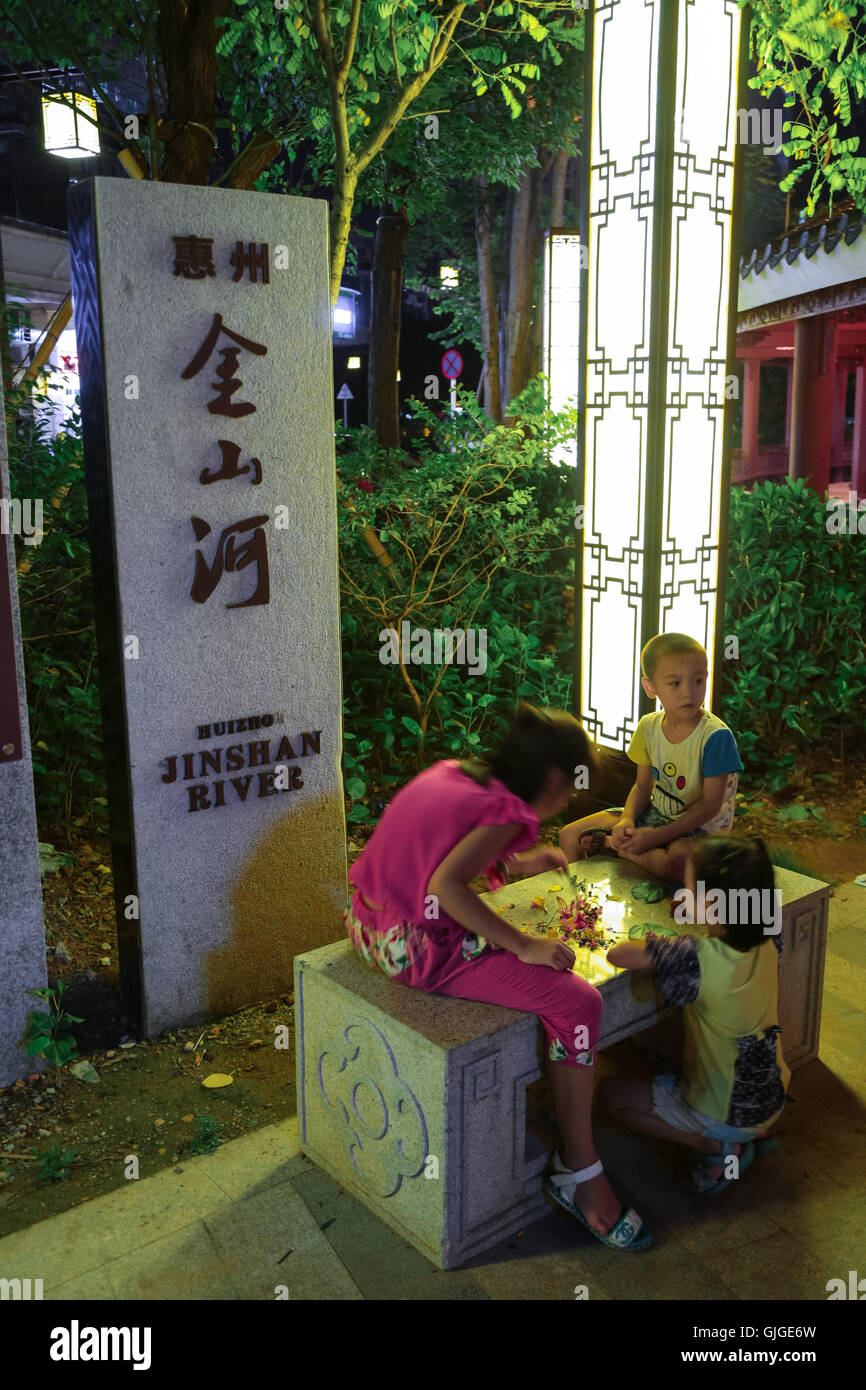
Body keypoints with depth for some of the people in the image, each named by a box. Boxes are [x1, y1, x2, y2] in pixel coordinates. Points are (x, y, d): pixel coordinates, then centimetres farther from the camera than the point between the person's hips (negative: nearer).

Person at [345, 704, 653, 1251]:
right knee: (578, 1003, -10)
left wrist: (517, 862, 20)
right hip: (421, 945, -10)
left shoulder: (451, 773, 9)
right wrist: (524, 945, -22)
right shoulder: (507, 813, -14)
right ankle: (579, 1172, 4)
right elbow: (445, 884, -29)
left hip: (373, 926, 10)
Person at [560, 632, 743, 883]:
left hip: (699, 825, -6)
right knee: (571, 835, -1)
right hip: (655, 813, 6)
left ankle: (615, 846, -15)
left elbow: (710, 804, -21)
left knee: (678, 861, -41)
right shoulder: (649, 727, -2)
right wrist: (627, 820, -14)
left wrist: (657, 836, -25)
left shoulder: (715, 736, -21)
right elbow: (642, 786, 7)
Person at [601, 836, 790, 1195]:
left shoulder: (700, 960, -34)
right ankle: (747, 1135, 17)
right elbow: (762, 893, 7)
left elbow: (617, 954, -28)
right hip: (772, 1100, 6)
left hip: (722, 1114, -6)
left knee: (612, 1092, 9)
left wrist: (651, 944, -8)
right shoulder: (768, 938, -16)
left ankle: (719, 1146, 1)